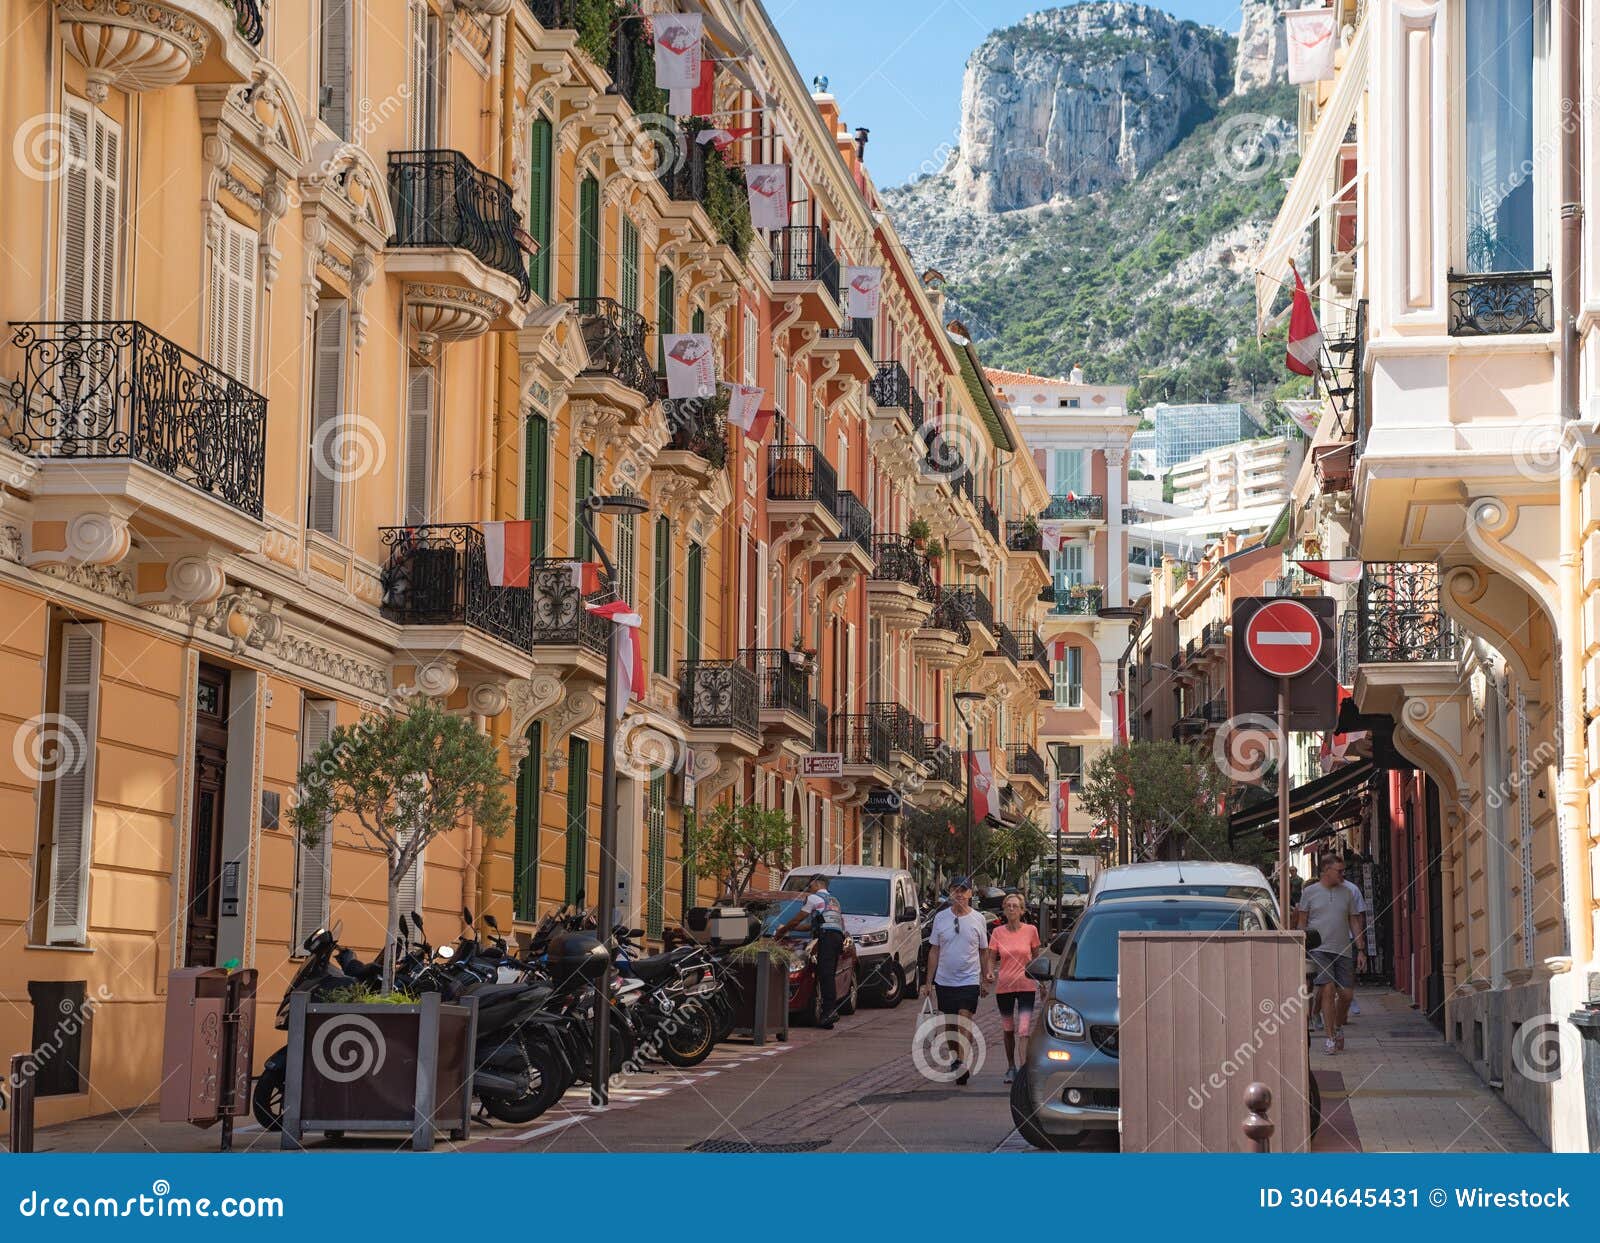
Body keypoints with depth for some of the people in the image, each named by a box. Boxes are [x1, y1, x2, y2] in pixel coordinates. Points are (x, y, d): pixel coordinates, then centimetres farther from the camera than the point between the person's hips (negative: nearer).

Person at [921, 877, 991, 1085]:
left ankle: (963, 1063, -18)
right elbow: (934, 951, 7)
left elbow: (984, 952, 8)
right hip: (944, 980, 3)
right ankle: (955, 1058, 26)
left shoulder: (978, 920, 0)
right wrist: (929, 981, 4)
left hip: (969, 980, -3)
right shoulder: (940, 918, 3)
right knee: (949, 1025, 11)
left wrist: (985, 980, 8)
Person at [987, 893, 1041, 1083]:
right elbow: (991, 958, 4)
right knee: (1008, 1030, 14)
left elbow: (1036, 958, 8)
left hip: (1026, 985, -2)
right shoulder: (998, 933, 0)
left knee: (1024, 1031, -12)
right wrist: (990, 973, -17)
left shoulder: (1030, 930, -2)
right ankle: (1011, 1068, 29)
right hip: (1004, 986, 2)